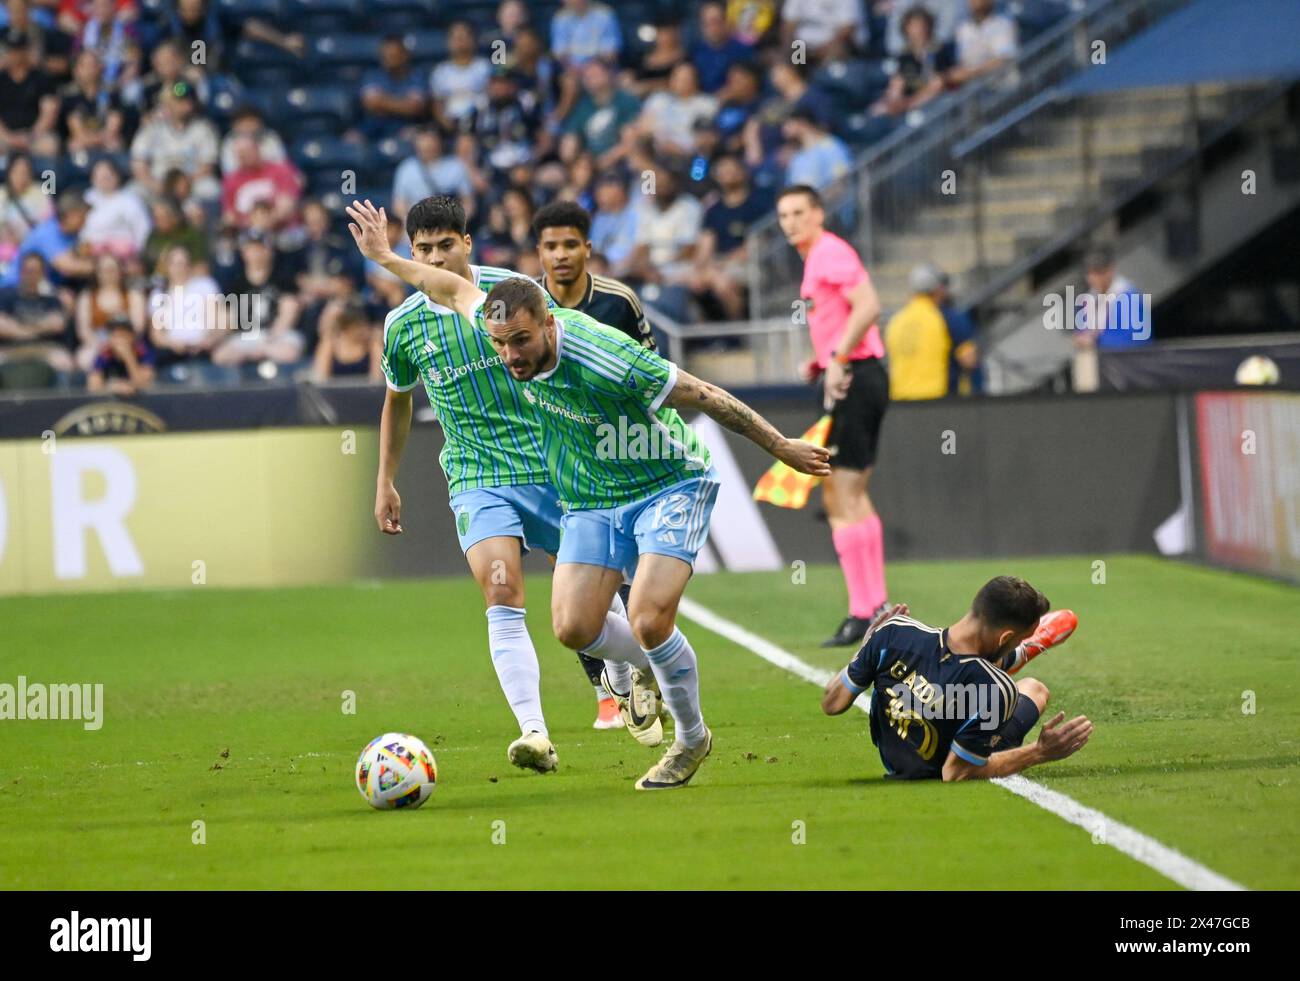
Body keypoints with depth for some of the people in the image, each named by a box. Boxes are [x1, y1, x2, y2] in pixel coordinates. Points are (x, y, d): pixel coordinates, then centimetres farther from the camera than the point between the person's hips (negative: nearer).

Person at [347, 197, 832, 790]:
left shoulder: (605, 360, -33)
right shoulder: (507, 333, -15)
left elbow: (706, 398, -24)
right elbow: (455, 289, 8)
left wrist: (781, 447, -17)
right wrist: (386, 258, 19)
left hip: (669, 485, -6)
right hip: (591, 502, 7)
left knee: (649, 621, -21)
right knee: (573, 628, -4)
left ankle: (691, 738, 3)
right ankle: (653, 663, 28)